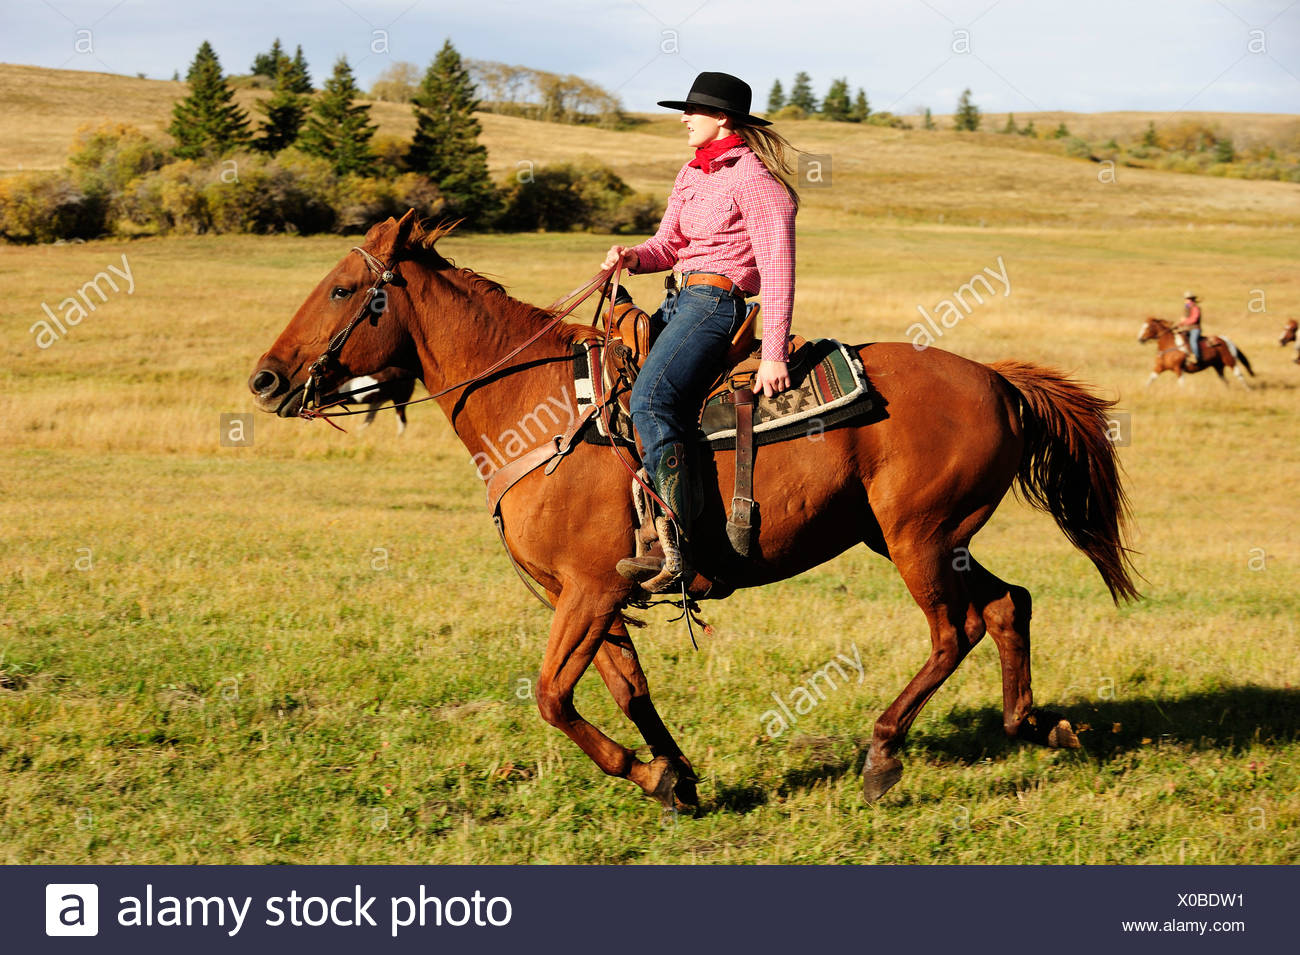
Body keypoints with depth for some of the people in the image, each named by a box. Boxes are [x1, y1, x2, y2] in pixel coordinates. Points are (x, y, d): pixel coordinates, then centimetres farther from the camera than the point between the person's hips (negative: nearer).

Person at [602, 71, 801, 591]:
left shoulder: (754, 179, -11)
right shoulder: (691, 174, 16)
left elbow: (778, 269, -17)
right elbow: (668, 244, 19)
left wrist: (773, 356, -24)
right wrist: (633, 257, -6)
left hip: (718, 300, -10)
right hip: (680, 300, 10)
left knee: (650, 400, -29)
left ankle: (673, 546, -34)